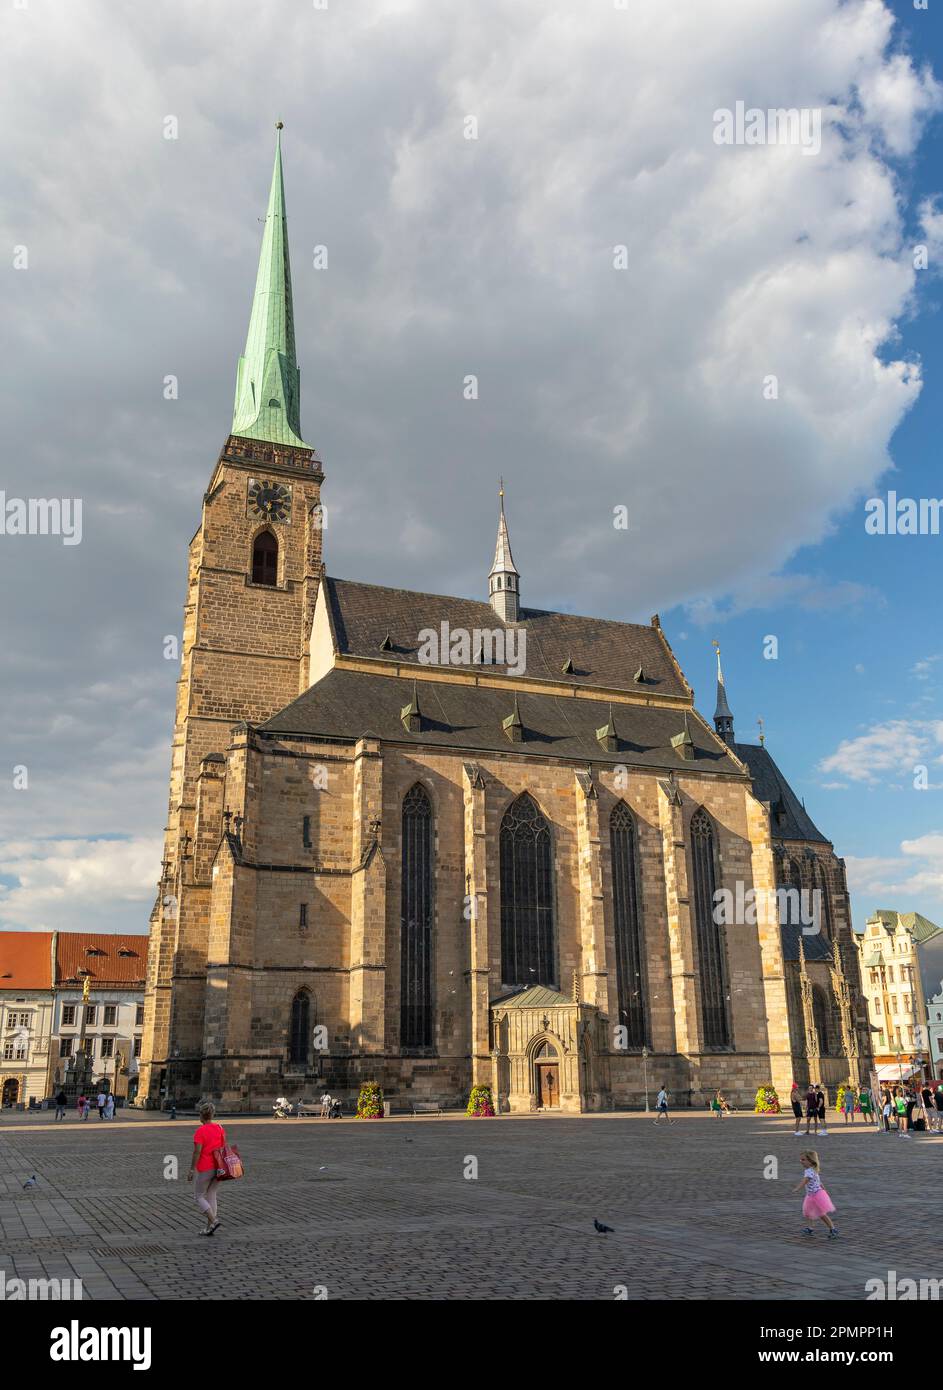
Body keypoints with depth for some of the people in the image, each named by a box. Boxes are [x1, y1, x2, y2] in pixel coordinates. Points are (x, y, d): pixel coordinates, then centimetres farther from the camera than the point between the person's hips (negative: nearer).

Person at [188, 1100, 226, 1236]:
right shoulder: (220, 1128, 5)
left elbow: (197, 1152, -16)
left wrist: (191, 1171, -10)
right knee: (211, 1196, 16)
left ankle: (214, 1221, -7)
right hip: (218, 1168, 6)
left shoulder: (200, 1131, -14)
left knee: (199, 1196, 8)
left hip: (205, 1169, -6)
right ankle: (209, 1228, 16)